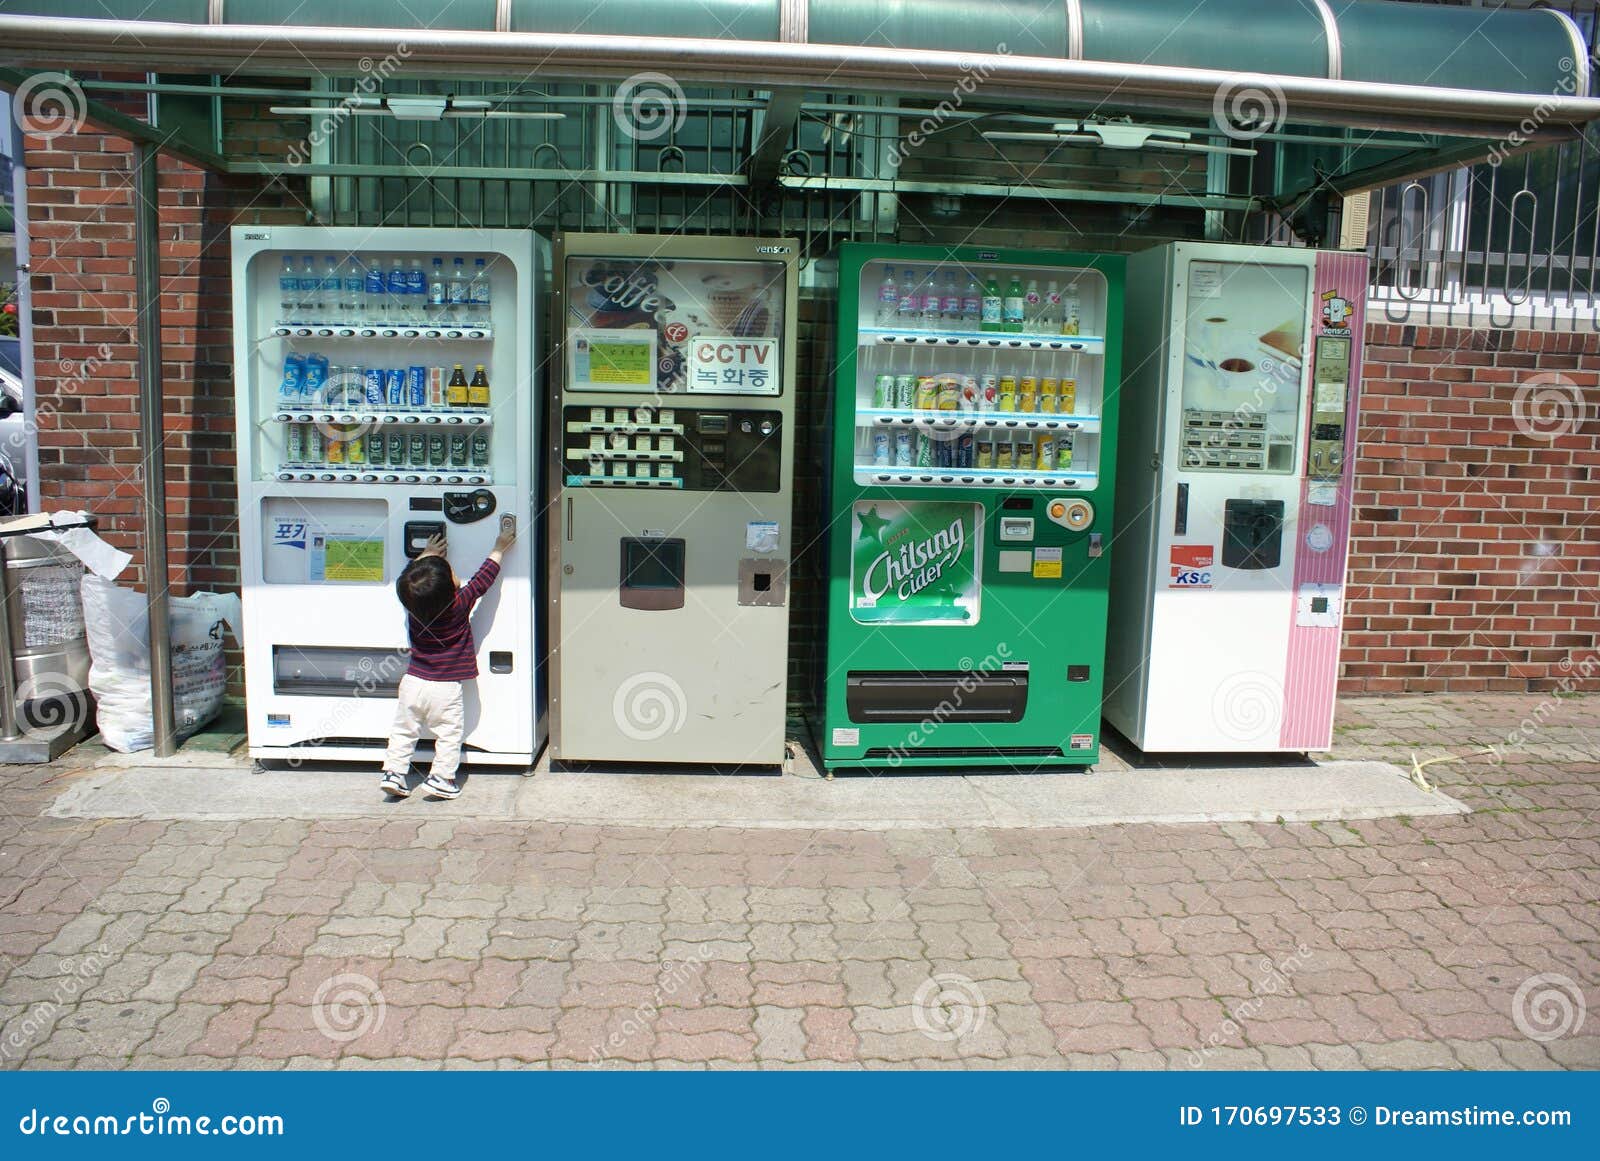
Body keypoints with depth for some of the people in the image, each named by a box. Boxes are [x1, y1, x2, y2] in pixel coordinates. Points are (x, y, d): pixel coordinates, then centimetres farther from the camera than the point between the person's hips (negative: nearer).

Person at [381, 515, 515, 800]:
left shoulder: (411, 603, -6)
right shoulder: (459, 605, -18)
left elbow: (409, 580, 15)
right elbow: (483, 578, -7)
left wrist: (426, 556, 24)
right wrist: (499, 548, 4)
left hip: (413, 681, 4)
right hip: (445, 688, -4)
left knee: (404, 730, 15)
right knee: (448, 733, 8)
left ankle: (393, 772, 15)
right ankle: (441, 778, 7)